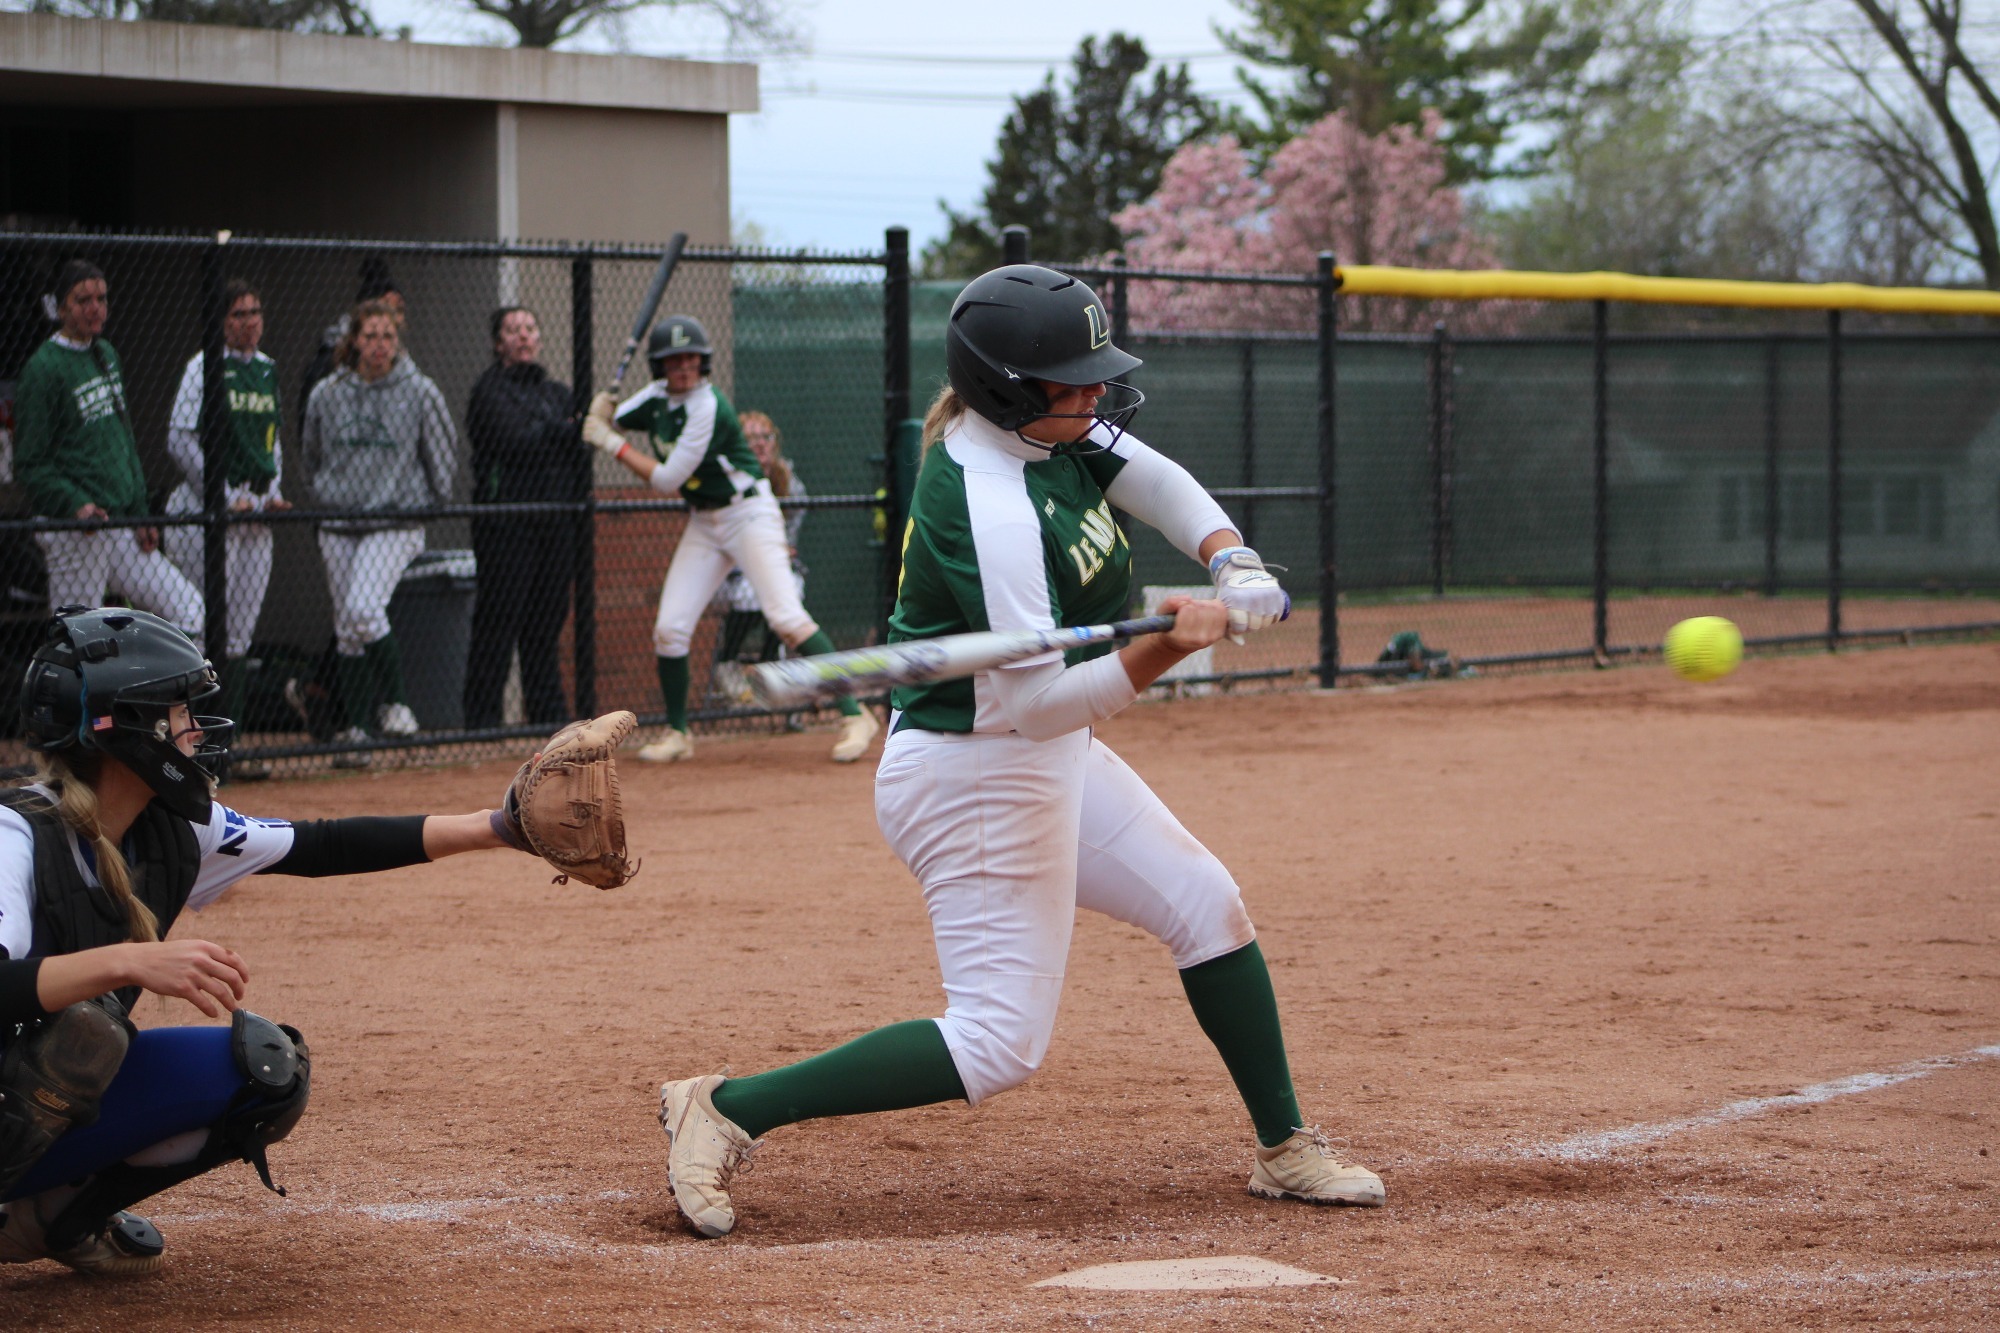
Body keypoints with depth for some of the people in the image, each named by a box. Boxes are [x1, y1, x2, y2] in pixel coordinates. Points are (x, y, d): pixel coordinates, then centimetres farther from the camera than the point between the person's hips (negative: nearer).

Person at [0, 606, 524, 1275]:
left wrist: (493, 828, 2)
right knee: (83, 1023, -35)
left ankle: (59, 1215, 8)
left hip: (66, 1106, 8)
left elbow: (323, 847, 7)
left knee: (267, 1067, -5)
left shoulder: (175, 831, 0)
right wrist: (127, 962, -52)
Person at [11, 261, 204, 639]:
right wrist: (75, 504, -25)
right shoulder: (43, 368, -10)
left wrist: (139, 513, 13)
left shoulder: (106, 354, 14)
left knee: (191, 612, 4)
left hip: (122, 530, 8)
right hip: (74, 536, -8)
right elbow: (30, 463, -11)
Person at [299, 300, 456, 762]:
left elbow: (442, 458, 8)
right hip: (338, 526, 4)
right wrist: (328, 496, 13)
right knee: (346, 631, 4)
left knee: (363, 611, -23)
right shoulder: (327, 394, 4)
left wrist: (432, 505, 10)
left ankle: (395, 700, -5)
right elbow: (313, 458, 20)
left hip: (396, 523, -4)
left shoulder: (420, 393, -3)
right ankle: (357, 729, 11)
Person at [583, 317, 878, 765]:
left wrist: (613, 444, -17)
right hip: (703, 524, 7)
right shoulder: (657, 397, 2)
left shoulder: (708, 407, -22)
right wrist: (600, 413, -11)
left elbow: (667, 479, -22)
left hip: (748, 513, -7)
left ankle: (854, 715, -17)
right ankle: (676, 733, 15)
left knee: (786, 616, -19)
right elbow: (605, 423, 13)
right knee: (669, 629, 0)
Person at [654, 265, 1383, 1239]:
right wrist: (1167, 648, -43)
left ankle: (1284, 1150, 26)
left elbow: (1157, 482, 7)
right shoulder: (991, 511, -30)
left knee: (1207, 906, 14)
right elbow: (1035, 702, -32)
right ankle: (726, 1109, -5)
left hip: (1047, 759, 10)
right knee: (997, 1044, -9)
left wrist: (1232, 563, -12)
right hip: (978, 780, -10)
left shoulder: (1041, 429, -2)